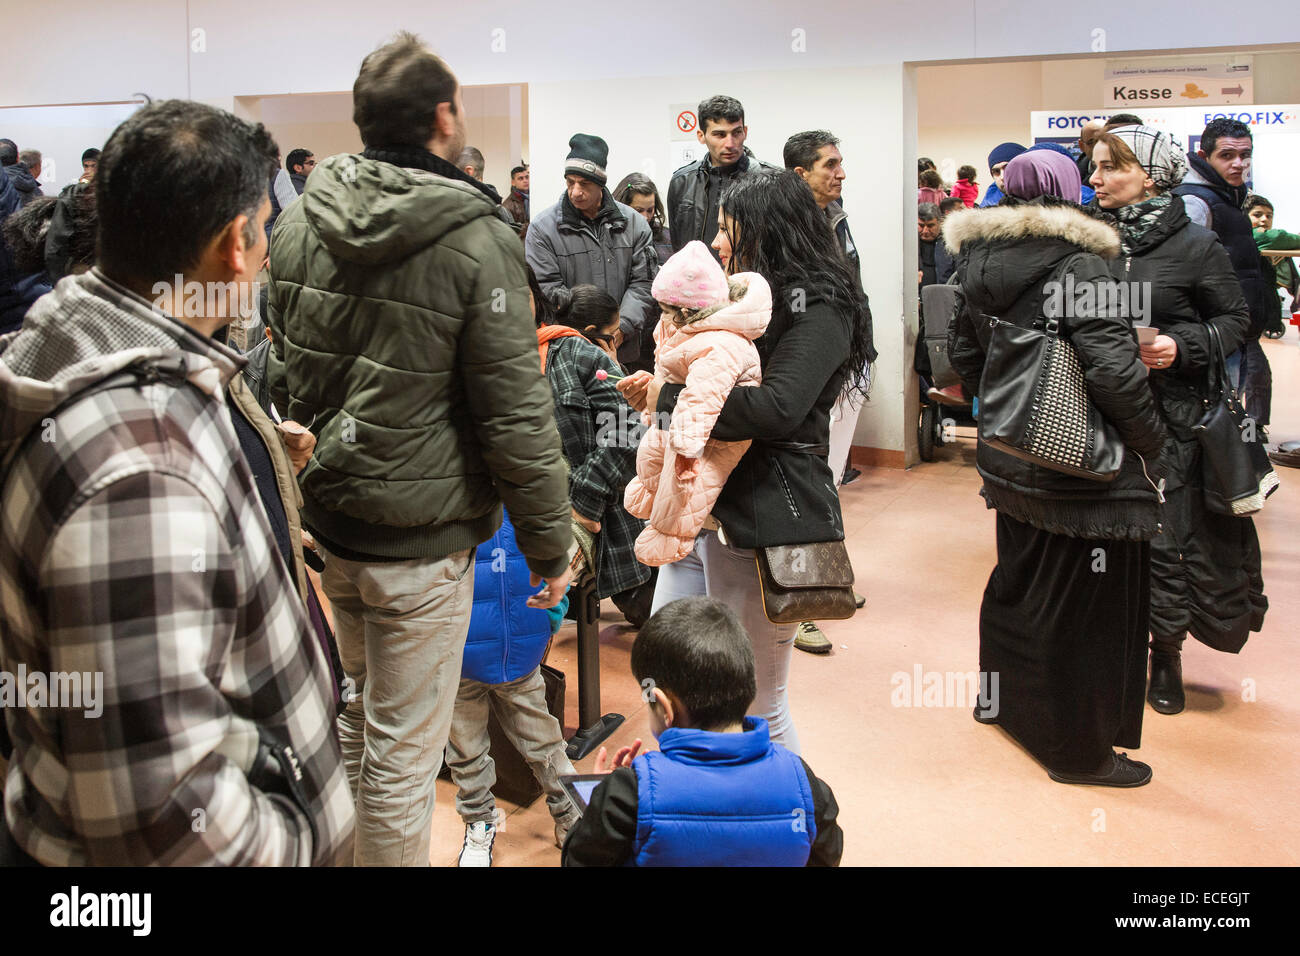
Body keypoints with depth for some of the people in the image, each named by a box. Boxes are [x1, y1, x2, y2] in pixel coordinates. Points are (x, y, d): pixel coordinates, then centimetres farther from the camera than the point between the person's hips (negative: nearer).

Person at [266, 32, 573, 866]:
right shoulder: (477, 242, -17)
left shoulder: (303, 220, 2)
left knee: (352, 714, 26)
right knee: (402, 750, 7)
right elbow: (516, 415, -16)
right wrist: (551, 544, -7)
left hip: (321, 515, 7)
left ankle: (344, 849, 44)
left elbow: (282, 373, 11)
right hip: (419, 534, -7)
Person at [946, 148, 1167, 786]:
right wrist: (1150, 440, -10)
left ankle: (1002, 696, 45)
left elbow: (963, 353, 14)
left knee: (1017, 582, 26)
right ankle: (1078, 750, 18)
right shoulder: (1078, 264, -18)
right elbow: (1114, 368, -24)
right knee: (1082, 606, 5)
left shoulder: (979, 264, 4)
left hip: (1007, 460, 8)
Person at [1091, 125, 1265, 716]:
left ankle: (1166, 653, 22)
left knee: (1166, 534, 3)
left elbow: (1236, 319, 1)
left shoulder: (1194, 244, -6)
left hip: (1170, 412, -3)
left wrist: (1183, 347, -15)